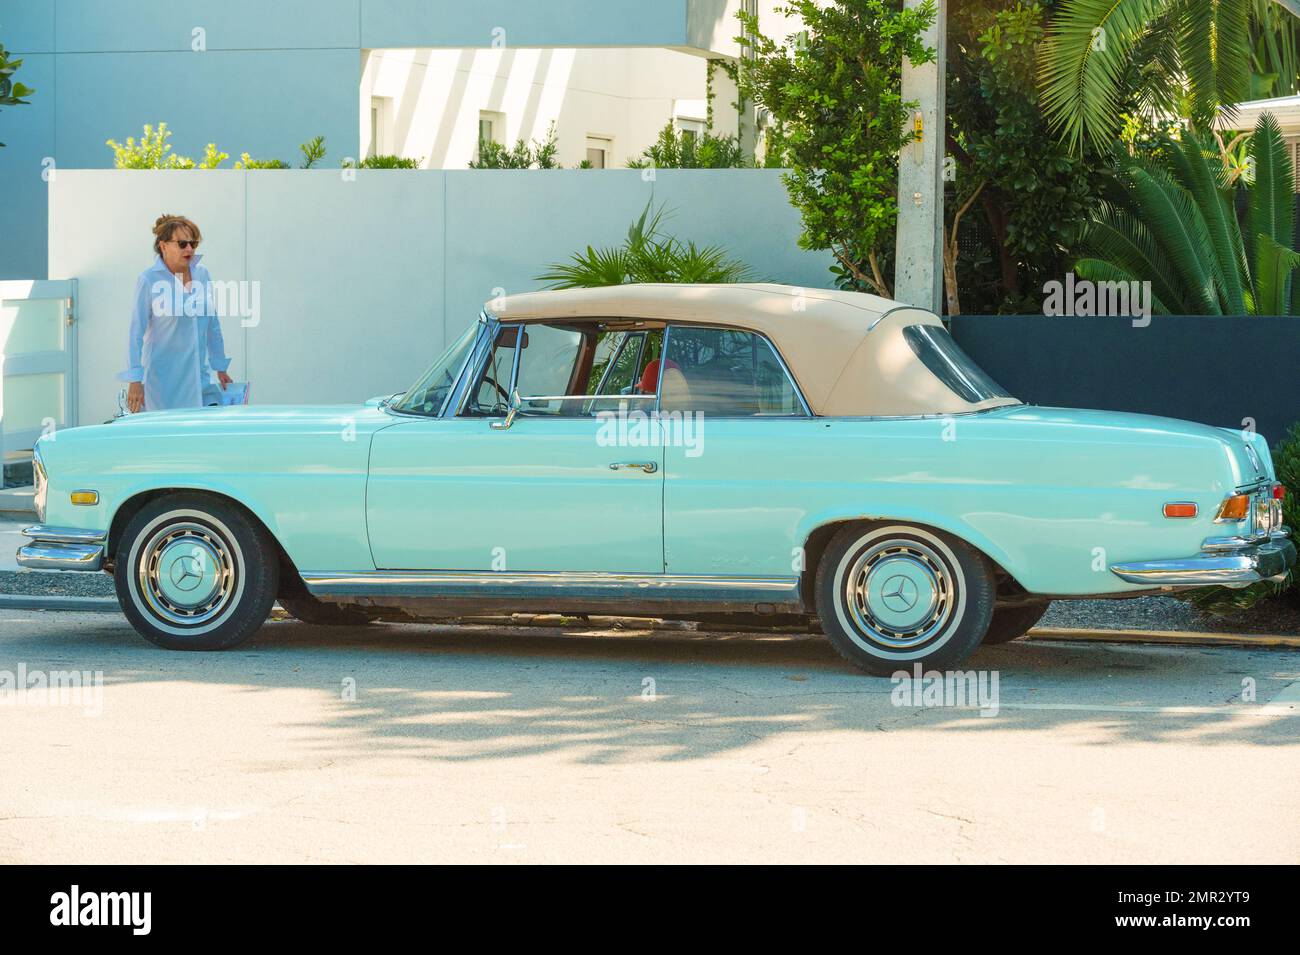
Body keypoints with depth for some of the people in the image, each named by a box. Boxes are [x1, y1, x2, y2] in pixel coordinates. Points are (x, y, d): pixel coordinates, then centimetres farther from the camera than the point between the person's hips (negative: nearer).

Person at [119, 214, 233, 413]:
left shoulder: (202, 273, 7)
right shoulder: (148, 280, -8)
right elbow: (136, 333, -9)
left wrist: (221, 368, 17)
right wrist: (135, 381, -13)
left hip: (200, 377, 5)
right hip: (164, 379, -5)